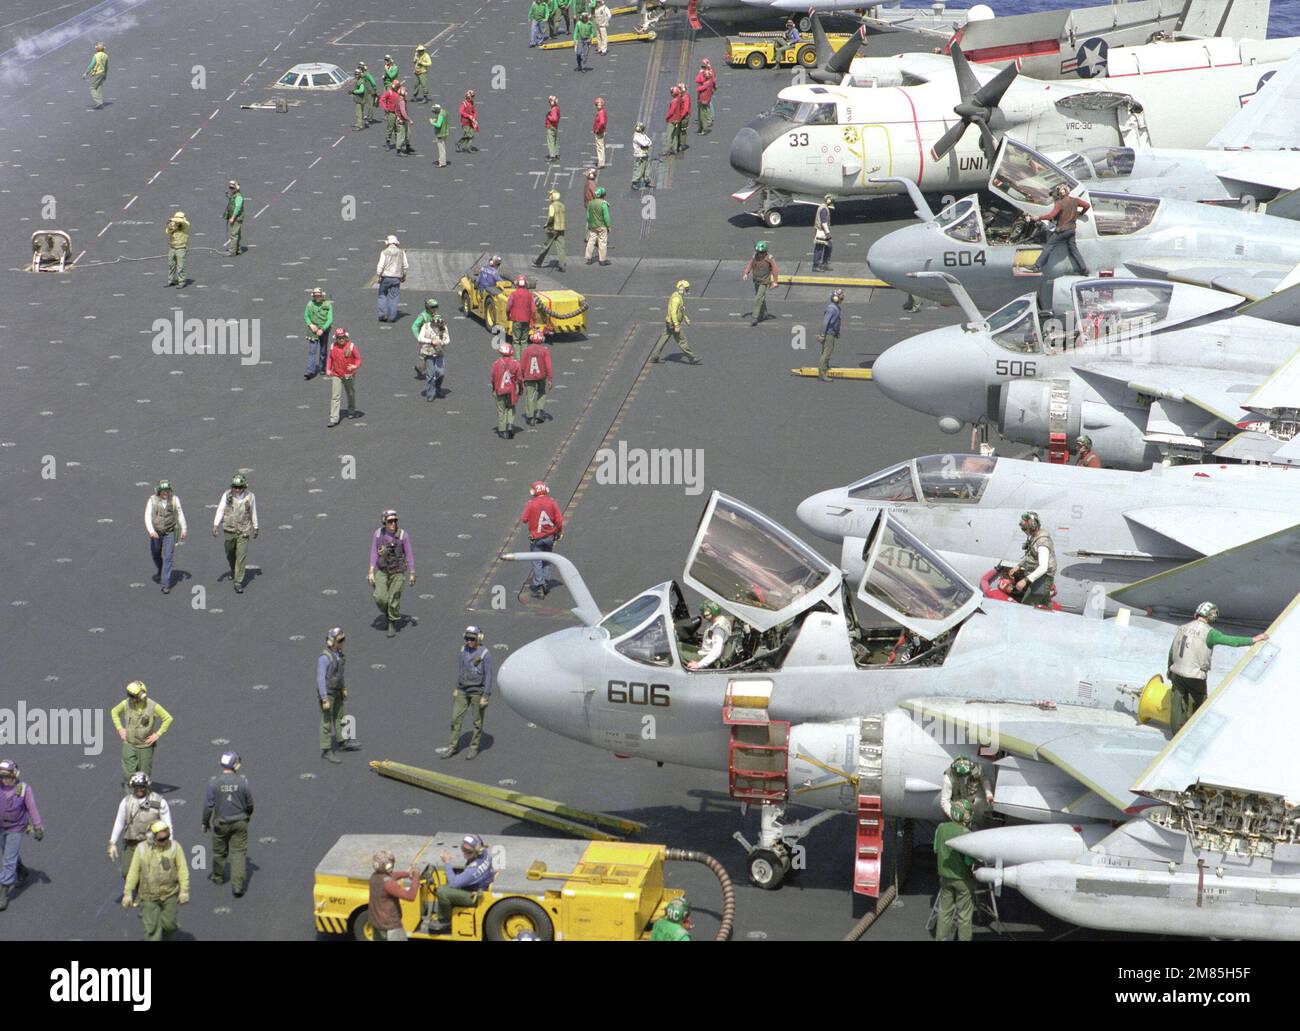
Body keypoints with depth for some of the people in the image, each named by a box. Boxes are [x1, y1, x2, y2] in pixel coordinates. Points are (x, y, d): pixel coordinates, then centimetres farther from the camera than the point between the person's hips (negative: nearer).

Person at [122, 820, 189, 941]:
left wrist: (184, 890, -13)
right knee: (152, 928, -2)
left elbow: (182, 869, -7)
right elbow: (133, 872, -2)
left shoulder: (174, 846, -9)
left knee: (168, 924, 8)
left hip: (169, 894, 0)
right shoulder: (141, 849, -7)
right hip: (149, 896, 0)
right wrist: (128, 893, -3)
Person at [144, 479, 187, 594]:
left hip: (169, 533, -1)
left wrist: (184, 529, 5)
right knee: (156, 555, 19)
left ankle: (166, 584, -8)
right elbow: (147, 516, -19)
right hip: (156, 533, 1)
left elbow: (180, 514, 3)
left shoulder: (174, 499, -9)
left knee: (167, 558, -9)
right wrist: (151, 531, -33)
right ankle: (160, 572, 51)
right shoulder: (152, 500, -13)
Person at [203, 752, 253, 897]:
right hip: (240, 822, 0)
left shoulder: (214, 782, -16)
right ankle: (238, 884, -2)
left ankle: (218, 877, 41)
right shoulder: (243, 781, -14)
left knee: (219, 851, 20)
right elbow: (250, 803, -3)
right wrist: (248, 815, 19)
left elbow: (208, 806, -9)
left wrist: (205, 823, 5)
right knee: (239, 852, 5)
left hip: (220, 823, 0)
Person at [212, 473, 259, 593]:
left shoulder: (250, 496, -4)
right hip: (229, 529, 1)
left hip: (244, 531, -1)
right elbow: (220, 510, -10)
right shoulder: (227, 495, -7)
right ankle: (233, 570, 47)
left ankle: (238, 582, -4)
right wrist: (215, 525, -21)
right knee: (230, 554, 16)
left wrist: (255, 528, 17)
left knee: (241, 556, -7)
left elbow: (253, 513, 8)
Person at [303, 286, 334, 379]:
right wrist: (311, 325, -12)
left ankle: (322, 368, 33)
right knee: (312, 351, -9)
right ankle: (310, 371, -13)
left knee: (323, 351, 14)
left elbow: (330, 320, -10)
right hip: (313, 331, 0)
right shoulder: (310, 304, -4)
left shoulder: (328, 305, -9)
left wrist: (322, 329, -20)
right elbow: (306, 316, 6)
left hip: (324, 331, 0)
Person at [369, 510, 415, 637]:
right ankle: (385, 611, 24)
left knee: (394, 599, 0)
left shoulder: (403, 535, -13)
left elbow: (409, 555, -7)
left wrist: (412, 574, -5)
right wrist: (371, 572, -9)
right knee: (380, 598, -10)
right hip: (382, 571, 2)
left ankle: (393, 625, 19)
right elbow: (373, 553, -3)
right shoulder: (378, 534, -6)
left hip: (397, 572, -2)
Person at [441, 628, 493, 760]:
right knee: (456, 718, 7)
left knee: (477, 721, 7)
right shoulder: (464, 651, 1)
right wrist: (456, 688, 14)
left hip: (477, 692, -5)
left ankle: (474, 747, 22)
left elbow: (488, 676, -14)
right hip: (463, 691, 5)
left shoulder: (485, 654, -16)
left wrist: (486, 696, -15)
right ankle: (453, 746, 19)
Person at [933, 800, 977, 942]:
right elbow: (969, 861, -22)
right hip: (963, 878, -5)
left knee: (944, 911, 19)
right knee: (964, 914, 10)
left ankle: (940, 938, 26)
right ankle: (964, 938, 19)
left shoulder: (941, 828, -7)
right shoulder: (965, 834, -25)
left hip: (945, 876, 5)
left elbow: (936, 850, 6)